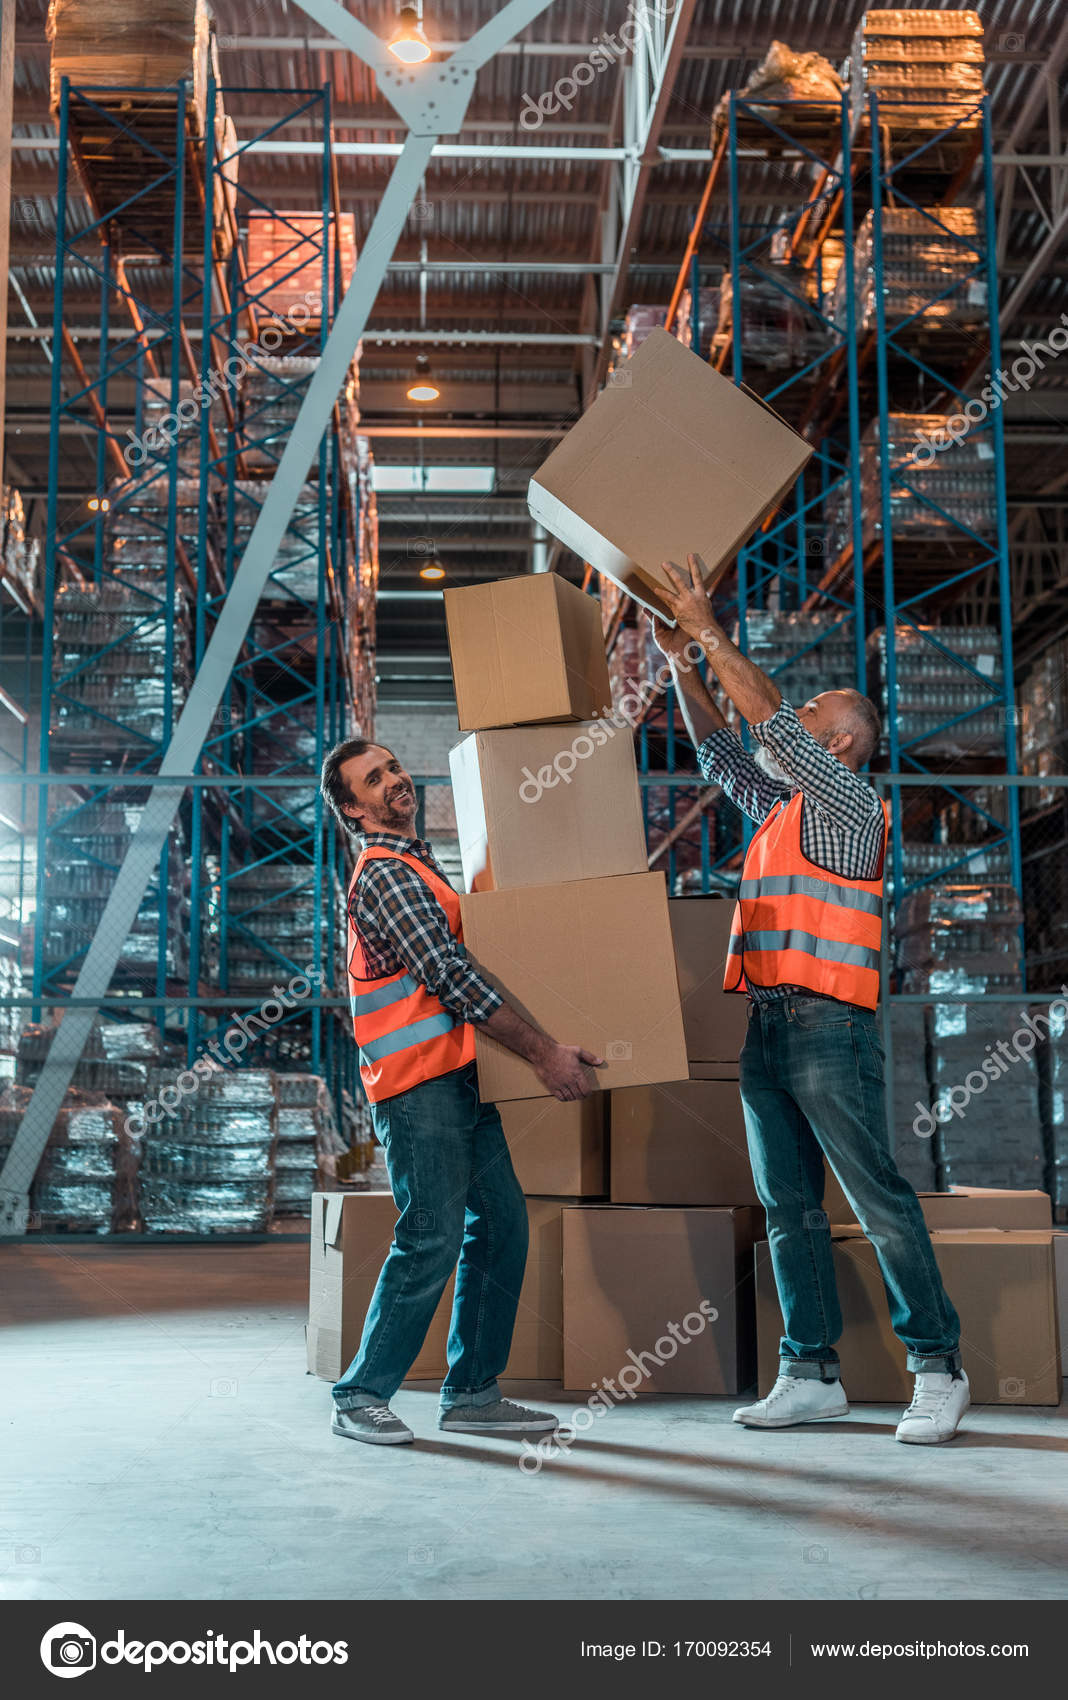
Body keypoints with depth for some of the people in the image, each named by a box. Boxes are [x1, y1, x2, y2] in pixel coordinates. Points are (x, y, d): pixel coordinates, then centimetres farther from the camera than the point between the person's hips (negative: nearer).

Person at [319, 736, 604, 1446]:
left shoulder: (413, 864, 20)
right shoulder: (386, 875, -12)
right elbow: (453, 978, -19)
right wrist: (545, 1052, -19)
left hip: (458, 1078, 10)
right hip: (420, 1085, -10)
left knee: (501, 1222, 8)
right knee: (434, 1236, -8)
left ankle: (472, 1393, 14)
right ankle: (362, 1395, 4)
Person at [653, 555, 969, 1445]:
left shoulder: (851, 804, -2)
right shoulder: (781, 808, 21)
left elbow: (772, 717, -10)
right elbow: (719, 747, 27)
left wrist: (713, 635, -6)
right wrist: (679, 661, 20)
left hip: (829, 1027, -8)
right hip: (766, 1028, 8)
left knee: (881, 1198, -6)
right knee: (789, 1206, 6)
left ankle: (938, 1368, 1)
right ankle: (812, 1373, 11)